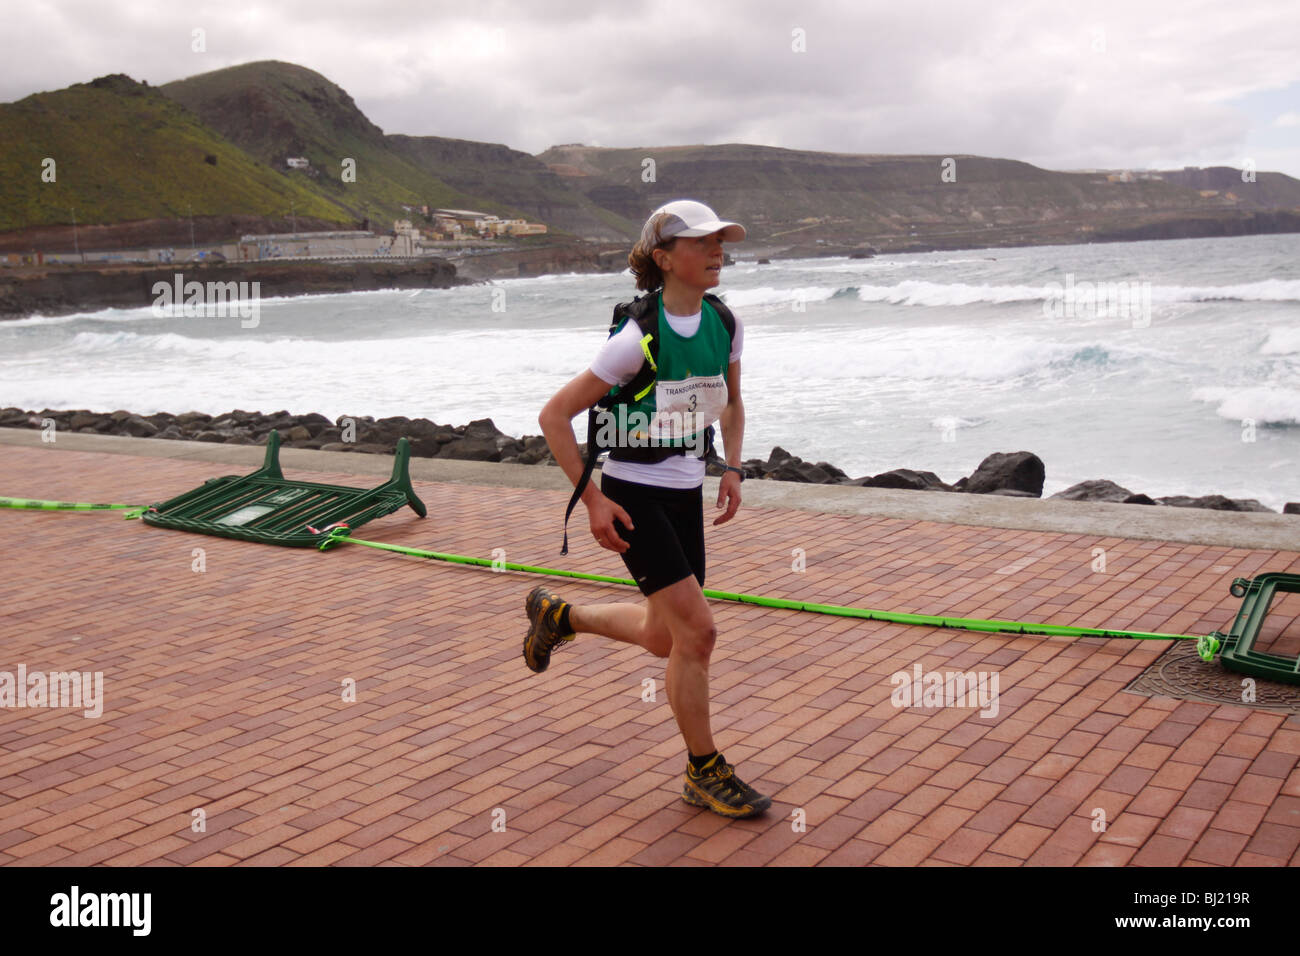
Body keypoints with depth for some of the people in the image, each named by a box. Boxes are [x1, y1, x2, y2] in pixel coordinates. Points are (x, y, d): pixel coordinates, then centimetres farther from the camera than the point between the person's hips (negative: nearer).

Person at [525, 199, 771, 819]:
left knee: (663, 639, 16)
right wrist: (592, 501, -17)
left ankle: (558, 615, 43)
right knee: (698, 631, -11)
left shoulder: (724, 325, 0)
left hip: (686, 496, 7)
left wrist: (732, 469, 6)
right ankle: (705, 774, 7)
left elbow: (731, 402, 20)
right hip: (634, 497, -7)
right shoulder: (640, 338, -19)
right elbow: (555, 415, -15)